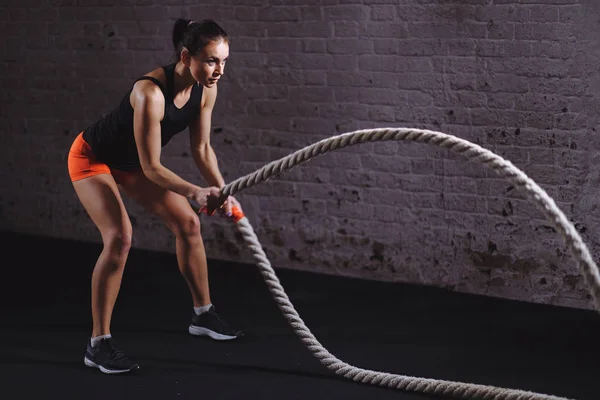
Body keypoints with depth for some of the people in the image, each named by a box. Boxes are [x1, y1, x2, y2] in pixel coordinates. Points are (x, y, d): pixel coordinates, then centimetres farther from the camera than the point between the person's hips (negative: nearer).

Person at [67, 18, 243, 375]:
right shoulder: (150, 93, -38)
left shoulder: (205, 90, -16)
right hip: (93, 158, -8)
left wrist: (222, 191, -18)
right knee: (120, 237, -25)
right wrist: (195, 192, -45)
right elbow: (151, 167, -34)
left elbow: (202, 148, -5)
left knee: (188, 224, 8)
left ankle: (203, 314, 26)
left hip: (130, 162, 8)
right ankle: (99, 343, -18)